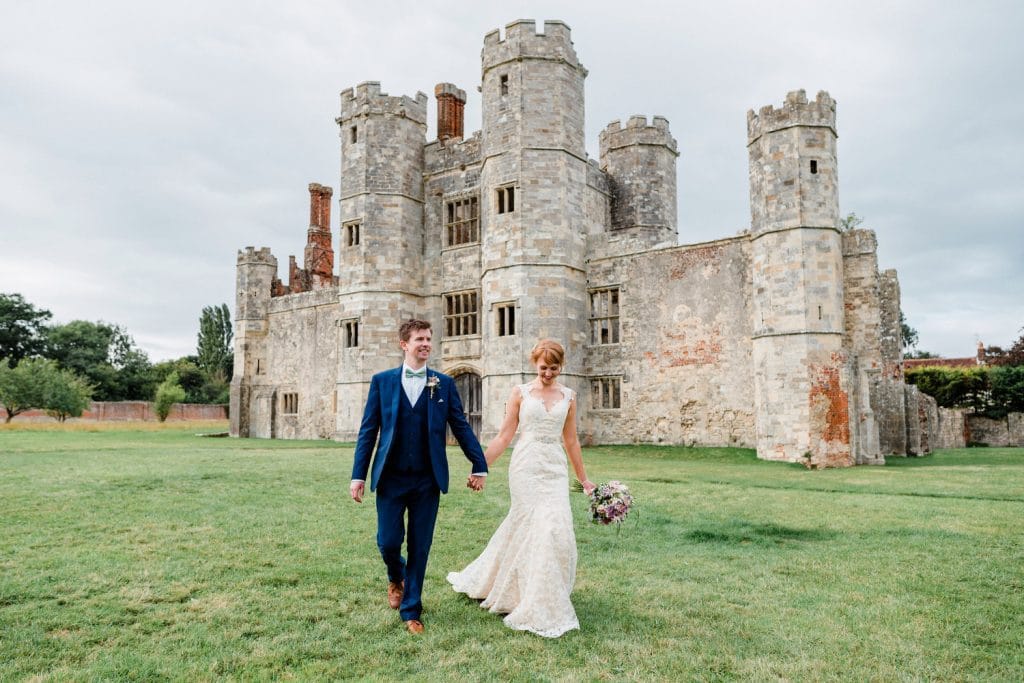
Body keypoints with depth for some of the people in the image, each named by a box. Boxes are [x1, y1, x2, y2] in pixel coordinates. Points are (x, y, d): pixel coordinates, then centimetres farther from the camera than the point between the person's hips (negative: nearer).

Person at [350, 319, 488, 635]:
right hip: (390, 478, 0)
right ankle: (396, 577, 39)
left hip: (427, 480, 1)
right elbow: (368, 431, 1)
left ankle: (411, 610, 24)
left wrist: (479, 466, 1)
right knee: (388, 542, 3)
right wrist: (358, 475, -3)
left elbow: (461, 427, 5)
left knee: (420, 547, 6)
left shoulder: (444, 384, 4)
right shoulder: (382, 381, 2)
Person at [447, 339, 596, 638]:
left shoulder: (568, 397, 10)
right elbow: (504, 436, 1)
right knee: (541, 529, -9)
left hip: (555, 469, 3)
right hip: (526, 467, -3)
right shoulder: (520, 393, 2)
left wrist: (583, 479, 18)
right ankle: (539, 608, 6)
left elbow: (571, 440, 16)